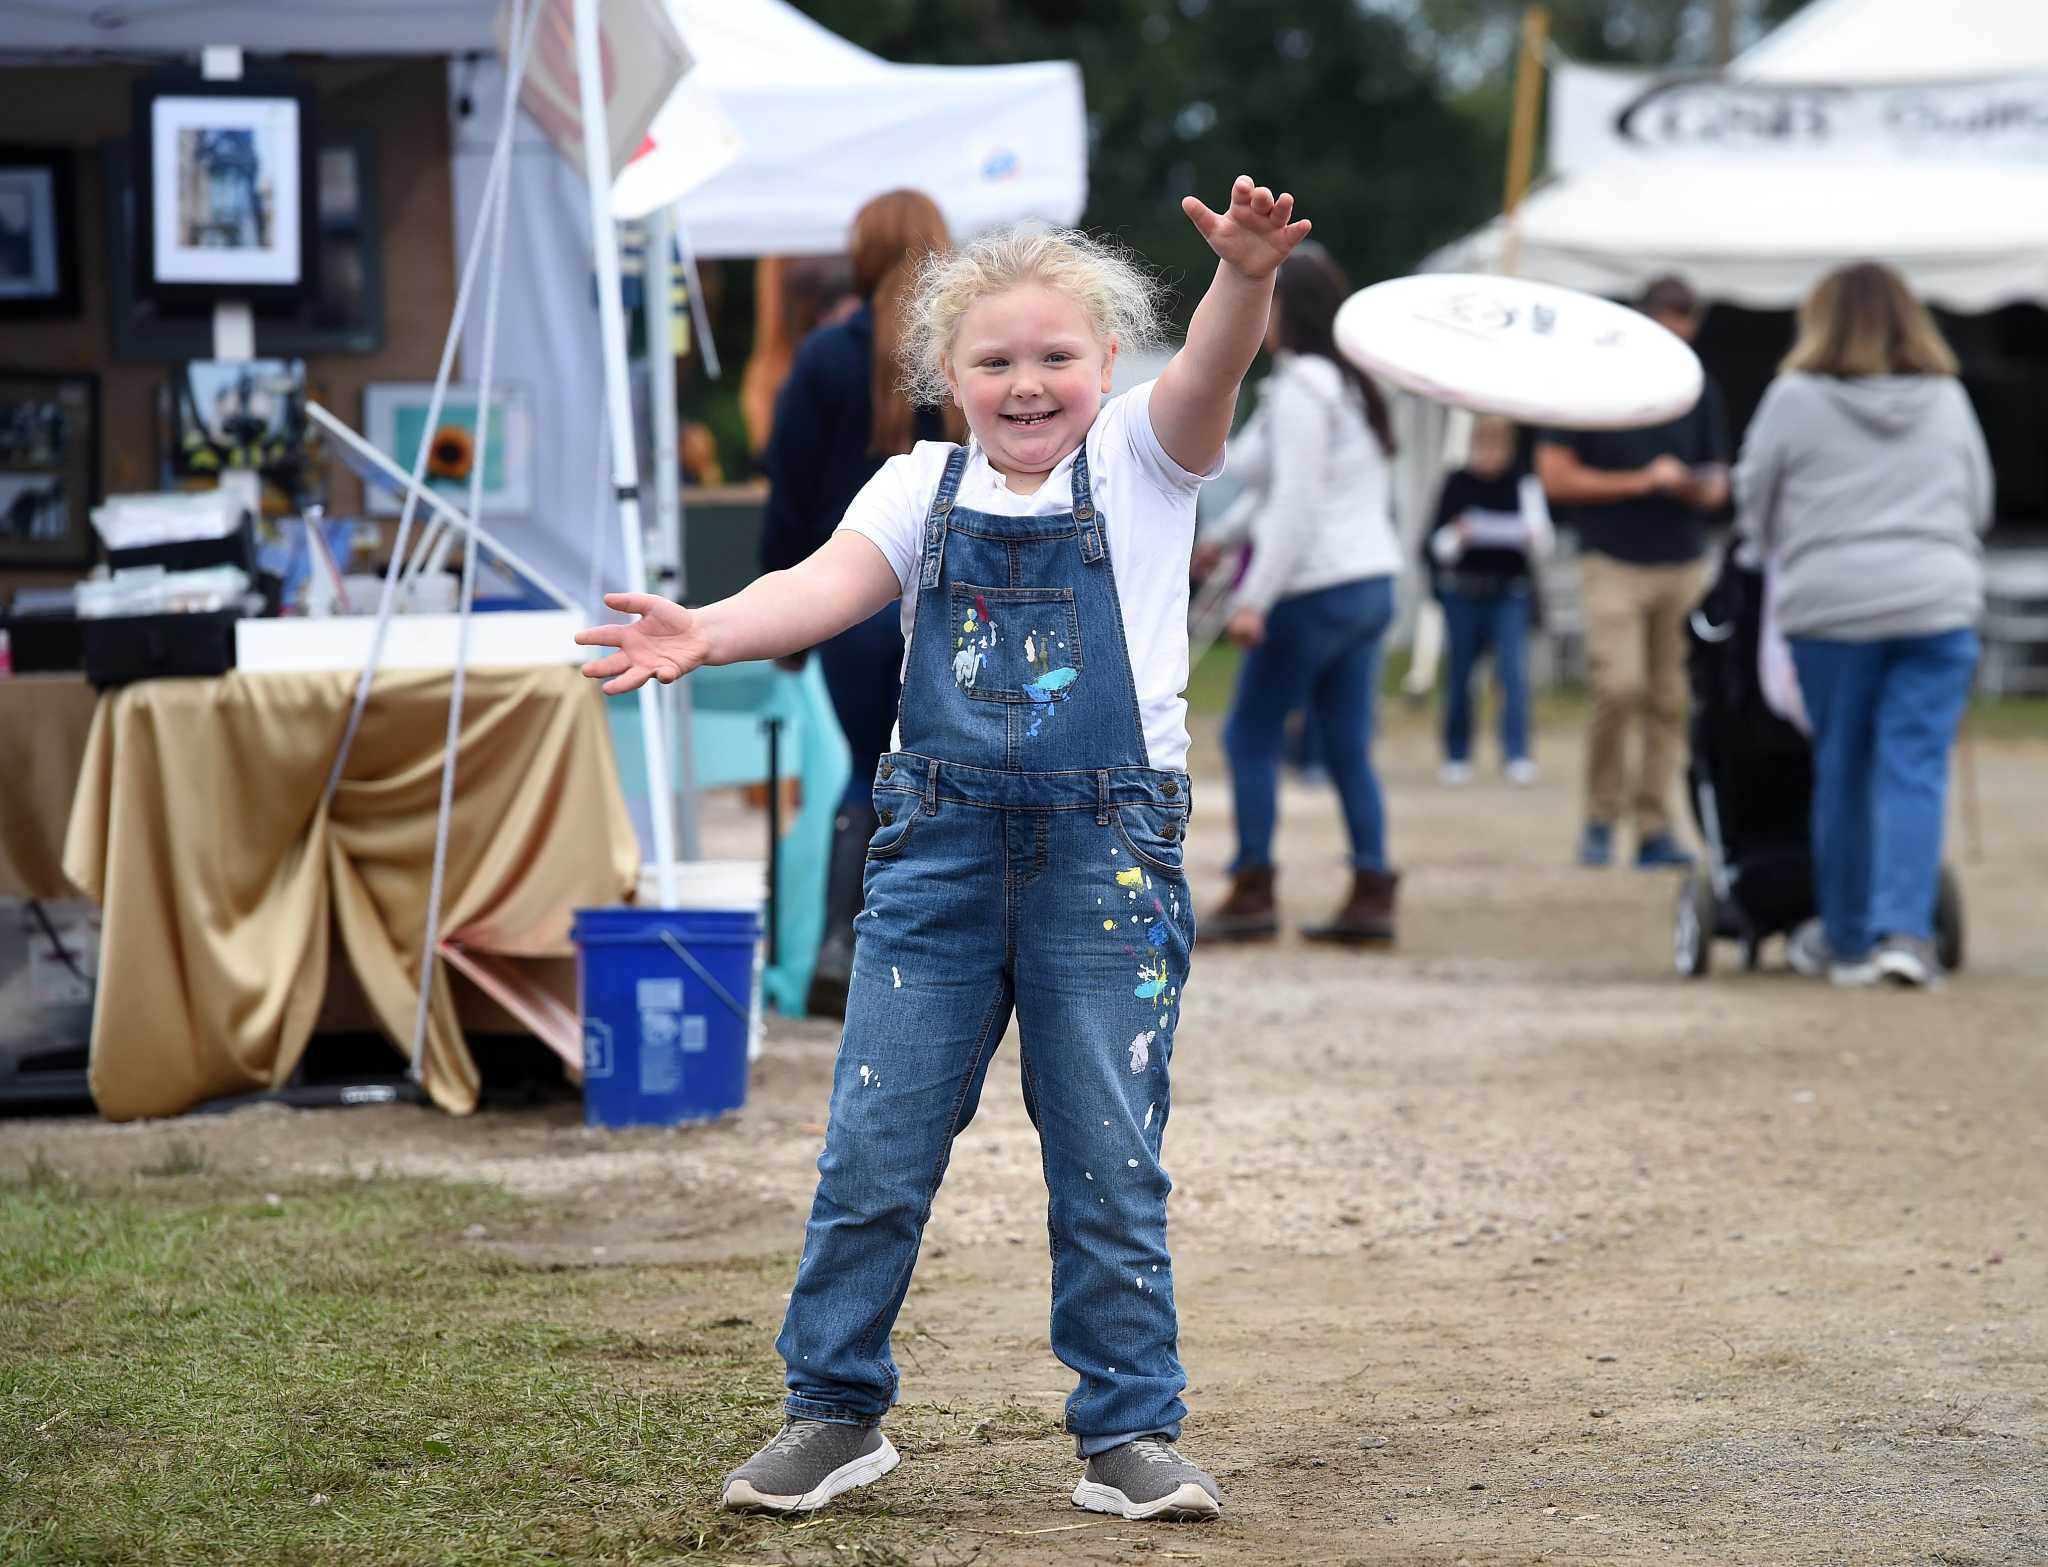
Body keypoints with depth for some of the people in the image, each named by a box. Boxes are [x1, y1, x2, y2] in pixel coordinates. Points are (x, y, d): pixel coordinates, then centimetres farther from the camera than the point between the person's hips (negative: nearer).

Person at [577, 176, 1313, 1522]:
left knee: (1111, 1161, 2)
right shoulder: (924, 489, 7)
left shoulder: (1138, 463, 2)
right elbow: (832, 584, -9)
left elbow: (1208, 374, -17)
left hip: (1110, 853, -2)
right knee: (874, 1149, 4)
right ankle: (837, 1411, 18)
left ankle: (1130, 1434, 12)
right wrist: (705, 632, -29)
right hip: (939, 848, 2)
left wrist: (1245, 276, -39)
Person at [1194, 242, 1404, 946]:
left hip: (1318, 590, -9)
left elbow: (1296, 505, -21)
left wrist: (1255, 599, -21)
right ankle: (1371, 894, 5)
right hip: (1370, 579, 9)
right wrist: (1222, 538, 34)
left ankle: (1253, 892, -2)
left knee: (1251, 734, -1)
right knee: (1348, 747, 8)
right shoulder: (1346, 384, 16)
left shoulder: (1300, 390, -14)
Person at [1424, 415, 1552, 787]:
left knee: (1514, 671, -12)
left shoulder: (1524, 484, 3)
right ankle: (1456, 757, 14)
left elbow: (1543, 547, 4)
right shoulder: (1458, 484, 3)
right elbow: (1436, 546, 4)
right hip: (1462, 592, 1)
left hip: (1510, 592, -1)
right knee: (1460, 674, 5)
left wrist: (1534, 538, -18)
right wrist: (1456, 536, -16)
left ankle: (1517, 756, -11)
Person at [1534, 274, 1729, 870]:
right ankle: (1601, 816, 0)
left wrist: (1701, 489, -7)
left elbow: (1717, 482, 18)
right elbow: (1555, 478, -4)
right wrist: (1641, 482, -9)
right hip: (1613, 566, -4)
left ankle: (1654, 827, 4)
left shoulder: (1698, 392, 11)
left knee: (1669, 701, -1)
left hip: (1684, 567, 4)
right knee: (1620, 686, -17)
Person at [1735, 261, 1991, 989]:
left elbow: (1754, 504, 7)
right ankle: (1906, 930, -14)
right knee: (1916, 770, -1)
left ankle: (1845, 940, 19)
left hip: (1830, 607, -1)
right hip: (1937, 604, 1)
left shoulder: (1796, 399, -1)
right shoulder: (1947, 400, 8)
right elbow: (1978, 504, 17)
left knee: (1841, 773, 9)